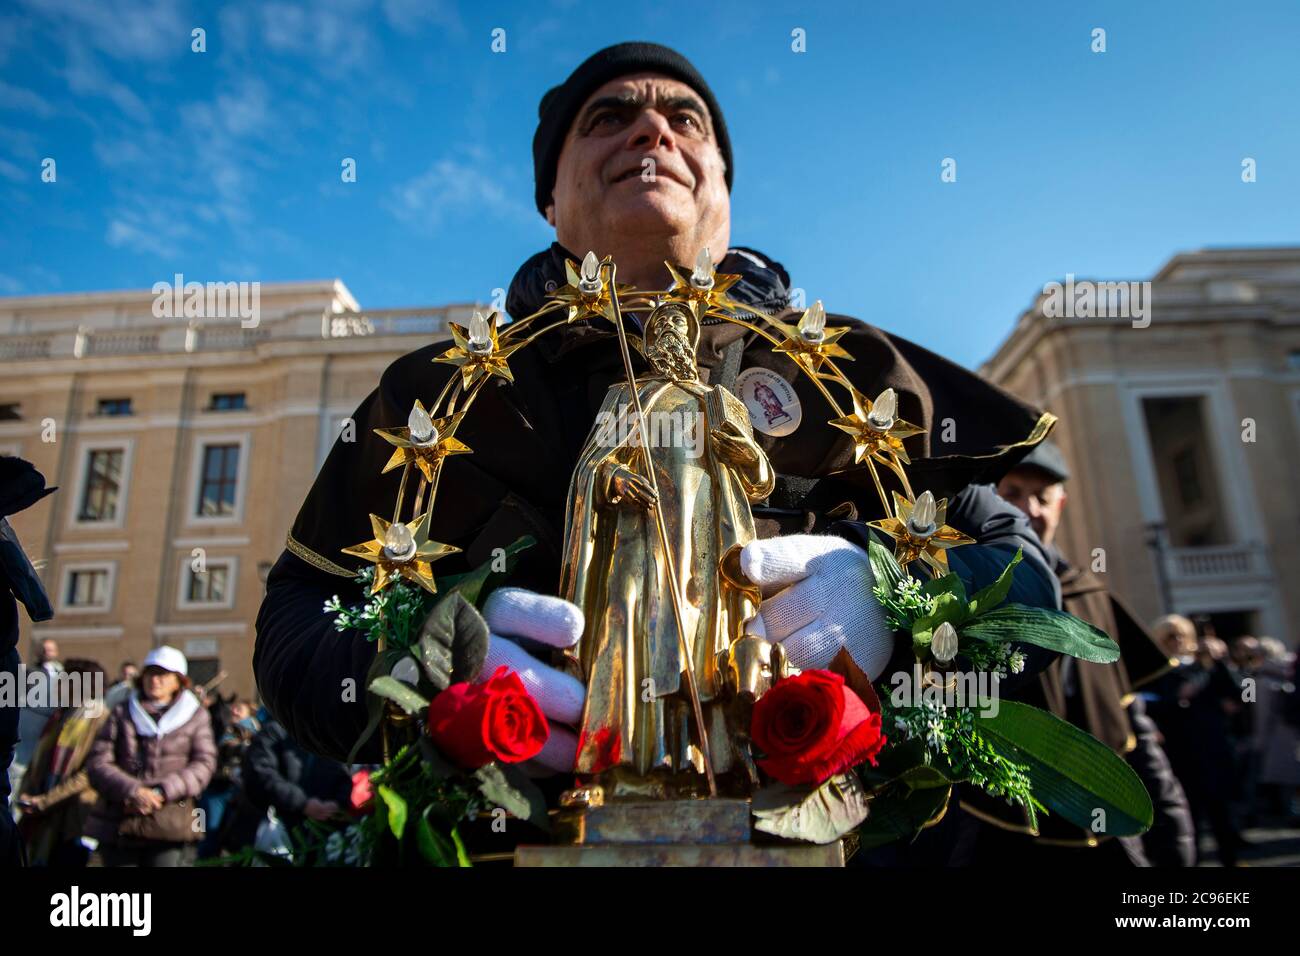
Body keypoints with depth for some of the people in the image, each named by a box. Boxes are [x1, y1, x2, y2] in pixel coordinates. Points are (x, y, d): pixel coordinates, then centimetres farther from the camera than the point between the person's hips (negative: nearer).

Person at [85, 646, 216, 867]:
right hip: (118, 826, 2)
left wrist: (161, 792, -15)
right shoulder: (122, 713, 12)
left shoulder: (196, 716, 9)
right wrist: (132, 791, -14)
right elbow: (98, 763, 3)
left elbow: (203, 764, -1)